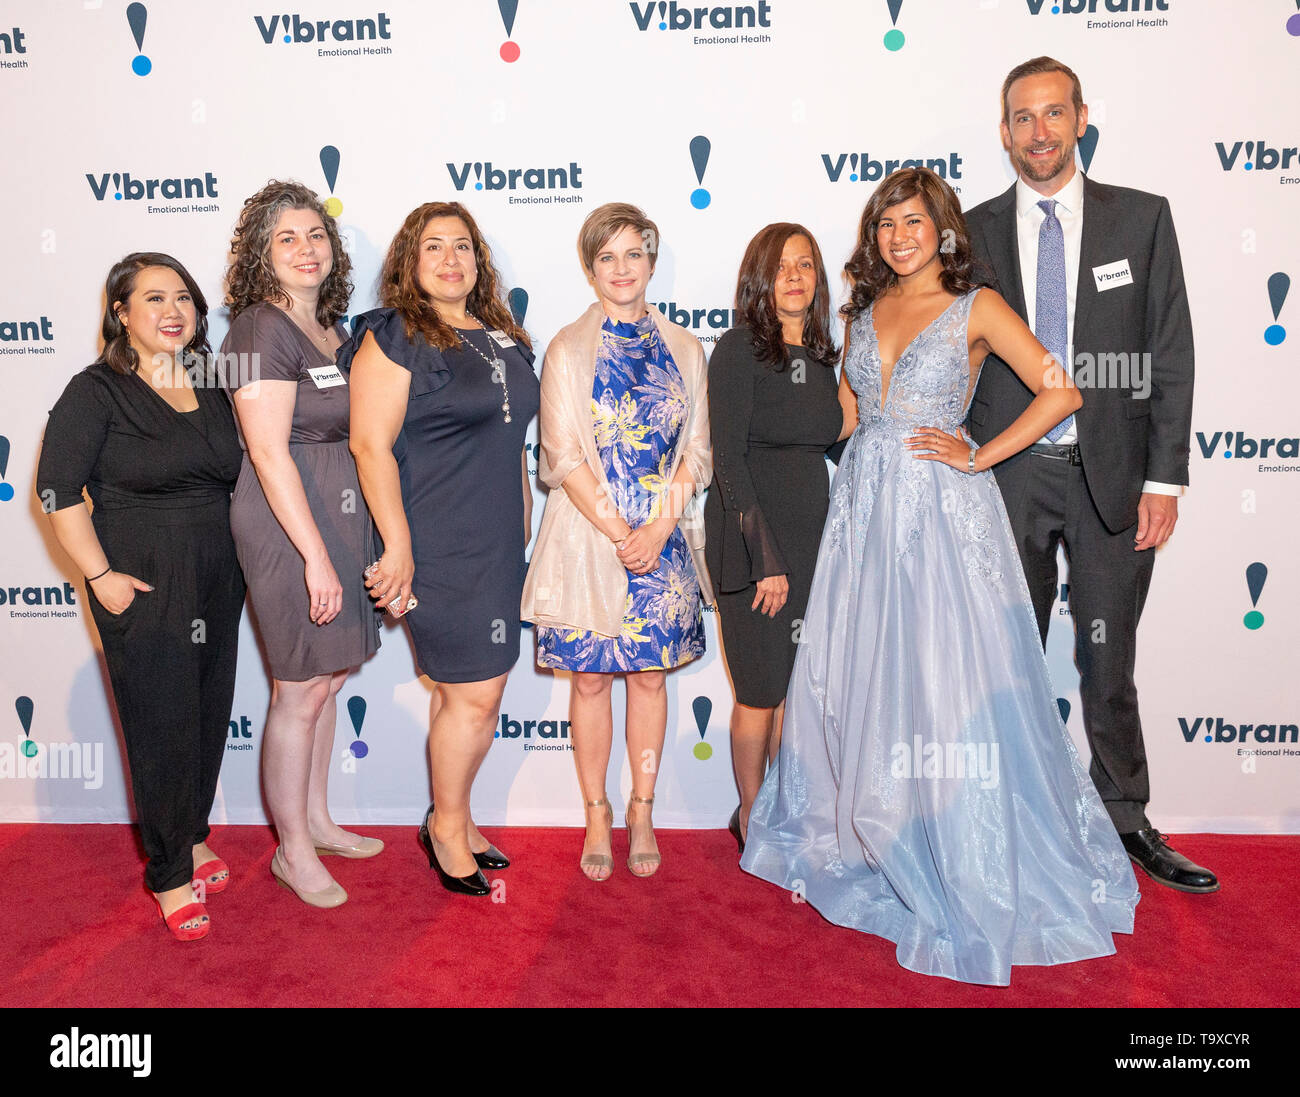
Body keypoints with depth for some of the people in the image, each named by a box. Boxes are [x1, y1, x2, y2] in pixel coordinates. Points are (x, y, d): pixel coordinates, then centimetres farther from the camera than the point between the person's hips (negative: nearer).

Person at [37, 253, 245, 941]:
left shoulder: (213, 388, 9)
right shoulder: (96, 392, -7)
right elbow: (58, 492, -10)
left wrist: (240, 563, 12)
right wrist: (102, 577, -15)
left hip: (218, 582, 6)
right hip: (144, 587, -5)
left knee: (211, 712, 14)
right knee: (163, 723, 2)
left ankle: (192, 836, 36)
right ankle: (170, 874, 19)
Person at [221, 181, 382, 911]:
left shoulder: (331, 330, 13)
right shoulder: (262, 330, -12)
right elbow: (269, 453, -19)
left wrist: (350, 543, 14)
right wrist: (316, 555, -21)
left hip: (343, 518, 8)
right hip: (290, 523, -8)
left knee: (330, 678, 15)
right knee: (302, 690, 1)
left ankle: (318, 822, 31)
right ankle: (293, 851, 17)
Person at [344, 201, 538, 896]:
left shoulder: (504, 337, 14)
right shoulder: (393, 337, -8)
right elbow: (371, 444, -14)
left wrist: (523, 519, 18)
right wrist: (397, 545, -18)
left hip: (500, 544, 7)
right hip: (437, 547, -7)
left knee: (474, 692, 14)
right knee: (474, 696, -2)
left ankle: (457, 820, 31)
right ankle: (446, 824, 21)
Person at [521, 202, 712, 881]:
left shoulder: (684, 349, 7)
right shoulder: (568, 350, 0)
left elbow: (694, 451, 4)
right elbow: (564, 458, -6)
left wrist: (658, 529, -9)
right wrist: (618, 533, -14)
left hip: (664, 538, 2)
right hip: (588, 536, -2)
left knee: (650, 674, 9)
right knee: (591, 677, 5)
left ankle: (641, 812, 24)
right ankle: (596, 815, 21)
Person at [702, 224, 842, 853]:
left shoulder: (821, 356, 12)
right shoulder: (740, 349, -8)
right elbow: (728, 460, -13)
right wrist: (766, 557, -17)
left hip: (812, 538, 6)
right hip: (753, 541, -6)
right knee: (762, 693, 2)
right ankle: (751, 817, 22)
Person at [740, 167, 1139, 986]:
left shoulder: (977, 307, -2)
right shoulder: (867, 307, 13)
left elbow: (1060, 392, -9)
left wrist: (979, 457, -10)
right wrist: (859, 452, 8)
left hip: (944, 513, -5)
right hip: (867, 509, 5)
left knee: (949, 681, -2)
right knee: (859, 680, 9)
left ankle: (974, 868, 14)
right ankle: (861, 836, 27)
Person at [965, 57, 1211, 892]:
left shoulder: (1141, 218, 3)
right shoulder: (973, 233, 4)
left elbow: (1169, 354, 0)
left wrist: (1165, 477, -6)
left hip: (1111, 476, 0)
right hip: (1007, 477, 1)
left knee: (1108, 663, 9)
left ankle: (1126, 822, 26)